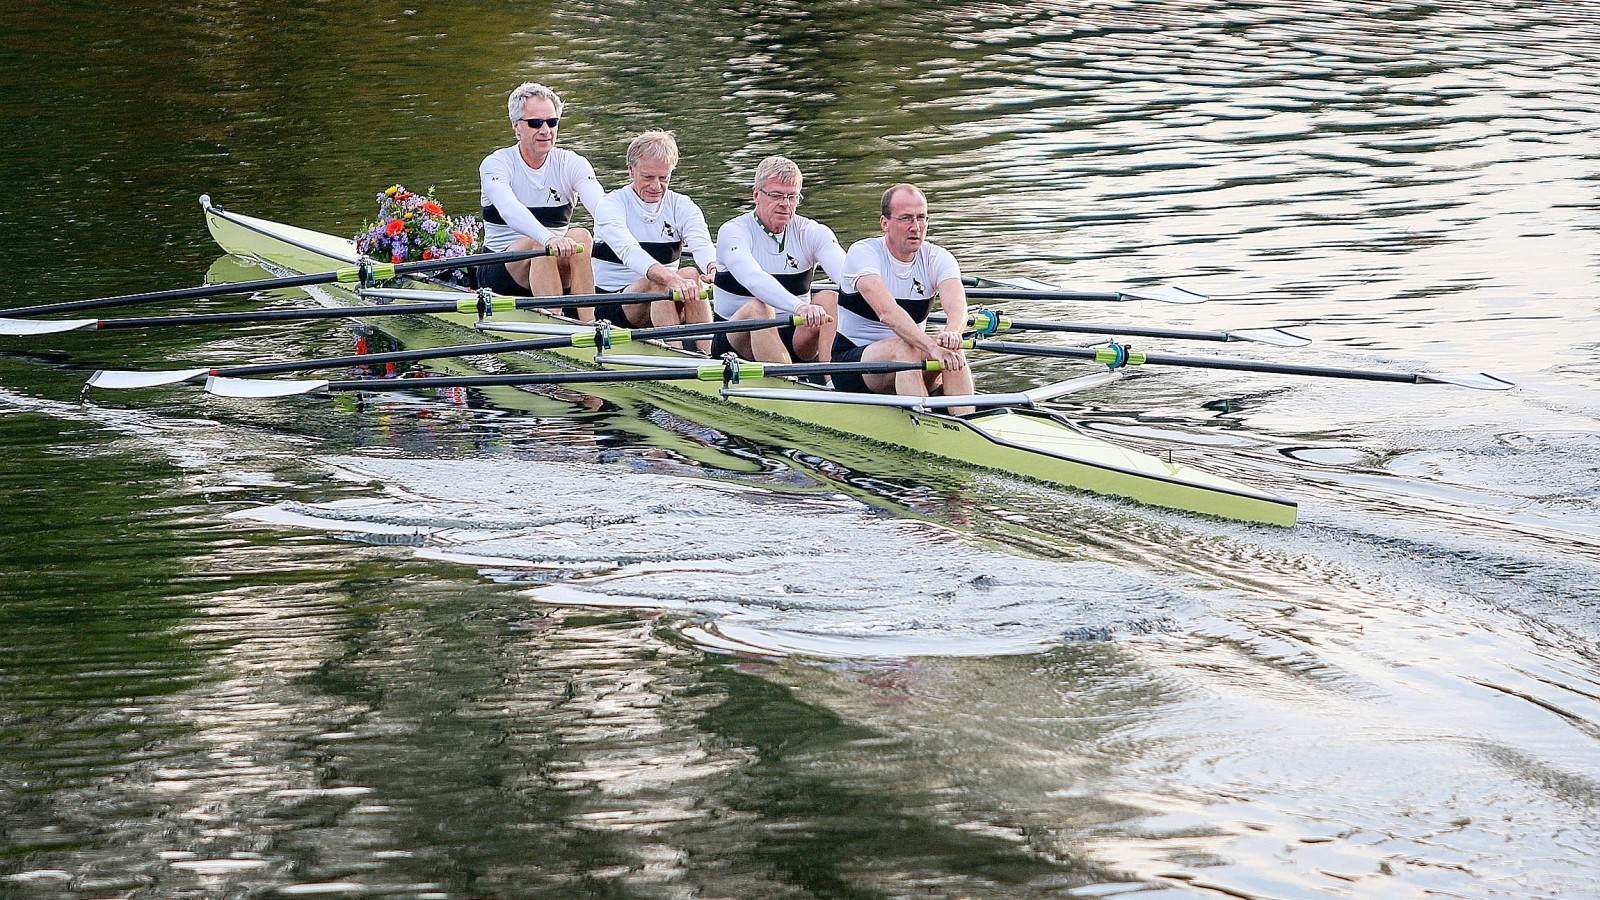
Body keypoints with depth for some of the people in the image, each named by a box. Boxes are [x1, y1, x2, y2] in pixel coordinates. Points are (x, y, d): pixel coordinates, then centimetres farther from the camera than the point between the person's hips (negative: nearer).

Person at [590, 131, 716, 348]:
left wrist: (714, 270, -43)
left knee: (692, 274, -27)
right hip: (611, 304, -4)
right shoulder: (611, 206, -8)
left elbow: (702, 245, -17)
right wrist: (672, 279, -47)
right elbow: (629, 252, -28)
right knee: (658, 281, -33)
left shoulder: (682, 207, 4)